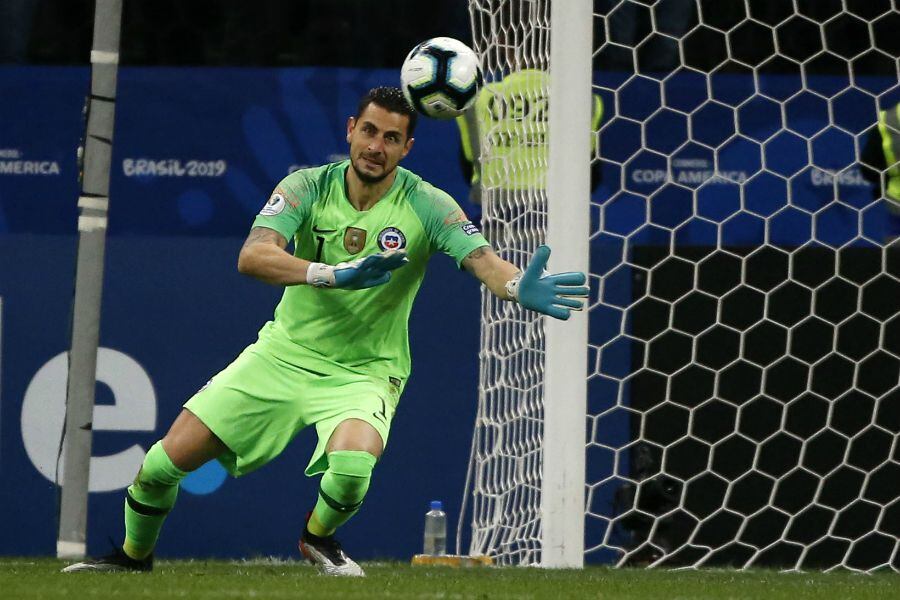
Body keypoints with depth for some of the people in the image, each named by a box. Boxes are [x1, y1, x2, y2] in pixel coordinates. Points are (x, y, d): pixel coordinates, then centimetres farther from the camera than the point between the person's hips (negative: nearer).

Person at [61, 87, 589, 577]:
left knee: (353, 464, -34)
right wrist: (335, 274, -39)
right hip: (285, 354, 2)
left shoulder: (426, 205, -13)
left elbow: (482, 258, -27)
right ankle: (134, 558, 28)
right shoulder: (309, 187, -10)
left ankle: (318, 536, 3)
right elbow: (253, 256, -24)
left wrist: (520, 287, -51)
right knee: (167, 460, -4)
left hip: (364, 371, -2)